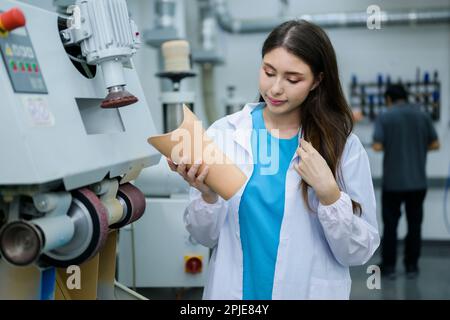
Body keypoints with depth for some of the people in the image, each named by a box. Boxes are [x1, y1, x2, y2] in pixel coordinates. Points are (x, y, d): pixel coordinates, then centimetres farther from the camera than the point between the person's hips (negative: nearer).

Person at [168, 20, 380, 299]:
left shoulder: (343, 144, -9)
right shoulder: (224, 133, -7)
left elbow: (359, 253, -9)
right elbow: (207, 237, -2)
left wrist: (328, 192, -22)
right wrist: (208, 195, -21)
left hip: (311, 292, 0)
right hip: (234, 290, 1)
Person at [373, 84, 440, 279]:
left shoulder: (384, 117, -5)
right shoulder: (422, 115, 4)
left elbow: (377, 146, -13)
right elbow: (435, 144, 3)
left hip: (393, 181, -2)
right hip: (418, 180, 3)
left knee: (390, 224, 5)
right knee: (414, 224, 9)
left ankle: (388, 266, 9)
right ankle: (411, 266, 14)